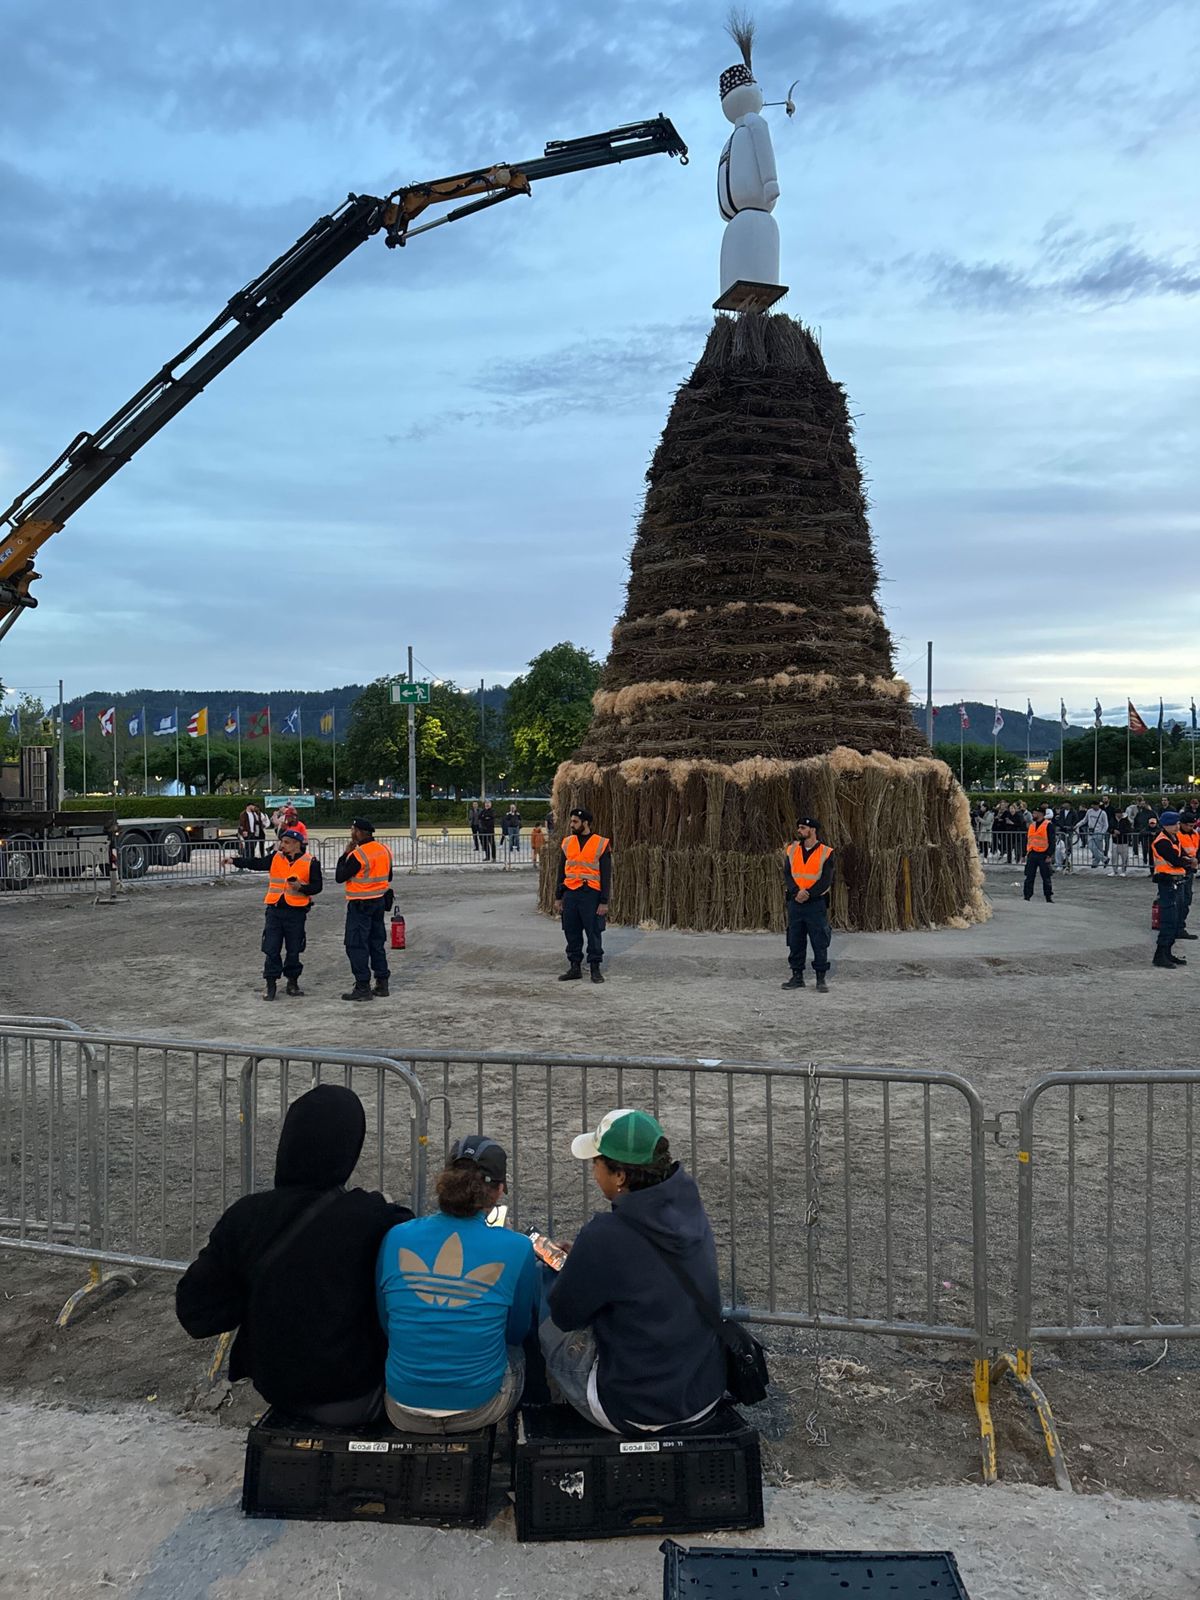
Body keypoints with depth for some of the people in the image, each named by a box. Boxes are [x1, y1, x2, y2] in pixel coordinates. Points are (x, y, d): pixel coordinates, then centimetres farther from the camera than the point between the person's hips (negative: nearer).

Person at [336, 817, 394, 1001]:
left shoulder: (358, 855, -20)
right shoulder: (385, 850, 5)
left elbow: (340, 877, -13)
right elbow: (388, 877, 14)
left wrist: (345, 854, -6)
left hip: (360, 905, -8)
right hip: (380, 901, 8)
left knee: (356, 945, -2)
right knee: (377, 943, 15)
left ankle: (363, 987, -2)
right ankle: (382, 983, 19)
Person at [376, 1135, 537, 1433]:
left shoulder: (397, 1239, -9)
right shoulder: (516, 1249, -14)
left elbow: (384, 1323, 6)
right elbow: (518, 1332, 2)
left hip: (404, 1414, 2)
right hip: (478, 1411, -2)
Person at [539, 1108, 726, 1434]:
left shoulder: (604, 1237, -27)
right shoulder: (691, 1211, -6)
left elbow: (565, 1315, -10)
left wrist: (572, 1269, 9)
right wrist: (582, 1261, 12)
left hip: (637, 1413, -6)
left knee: (542, 1312, 11)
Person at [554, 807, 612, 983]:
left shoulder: (601, 844, -5)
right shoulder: (567, 843, 9)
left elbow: (606, 875, -5)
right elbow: (561, 871, 14)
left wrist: (604, 902, -9)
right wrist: (558, 897, 11)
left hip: (591, 895, -4)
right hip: (570, 894, 4)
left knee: (594, 932, 1)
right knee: (571, 933, 8)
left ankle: (595, 968, 11)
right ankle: (574, 967, 19)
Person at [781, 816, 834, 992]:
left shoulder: (826, 853, -4)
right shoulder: (792, 850, 6)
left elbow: (826, 880, -9)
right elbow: (787, 874, -1)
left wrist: (808, 894, -18)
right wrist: (797, 892, -17)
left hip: (816, 903, -3)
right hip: (795, 903, 3)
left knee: (820, 943, 0)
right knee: (795, 942, 8)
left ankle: (821, 979, 8)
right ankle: (797, 977, 17)